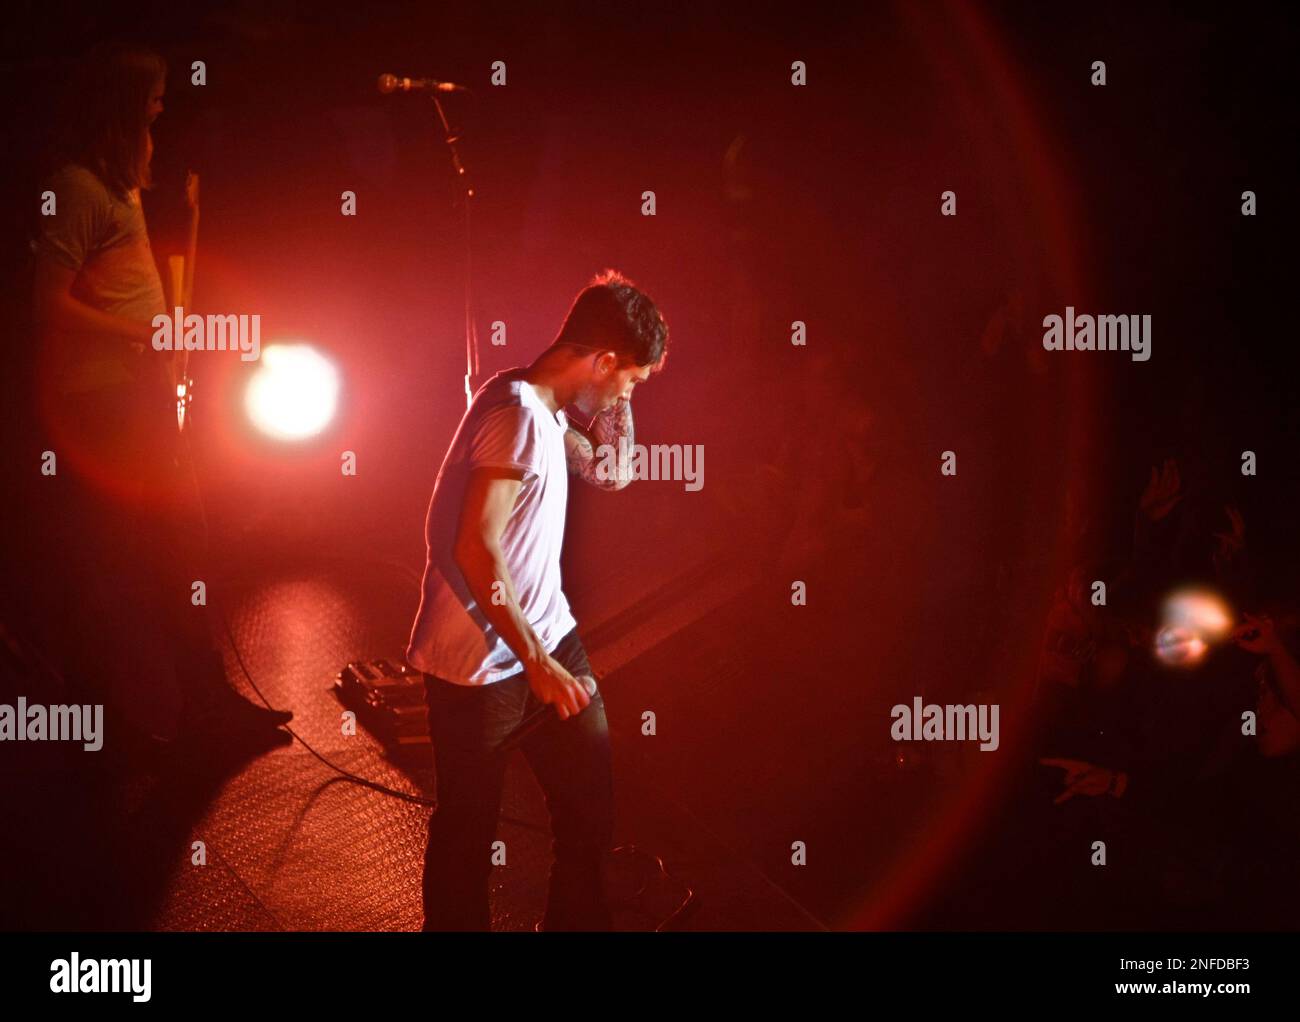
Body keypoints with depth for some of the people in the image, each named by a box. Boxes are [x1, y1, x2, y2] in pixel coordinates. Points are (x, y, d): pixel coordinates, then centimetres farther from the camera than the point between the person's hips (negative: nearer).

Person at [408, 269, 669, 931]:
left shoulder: (546, 411, 10)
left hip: (547, 637, 9)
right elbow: (476, 548, -25)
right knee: (467, 831, 7)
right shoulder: (519, 412, -20)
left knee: (591, 804, 9)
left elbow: (612, 473, 23)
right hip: (479, 663, -9)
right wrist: (538, 664, -22)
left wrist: (611, 396, 10)